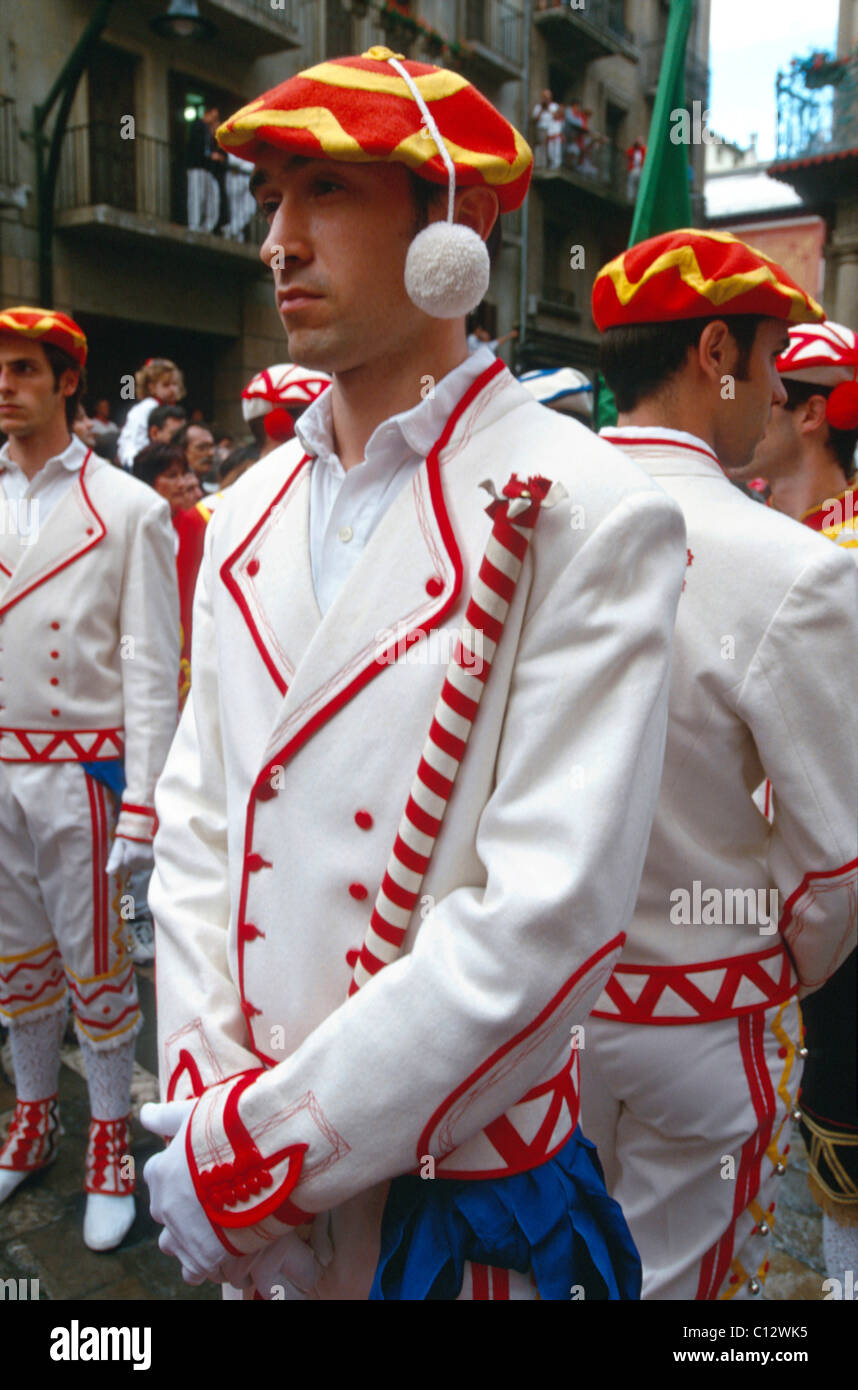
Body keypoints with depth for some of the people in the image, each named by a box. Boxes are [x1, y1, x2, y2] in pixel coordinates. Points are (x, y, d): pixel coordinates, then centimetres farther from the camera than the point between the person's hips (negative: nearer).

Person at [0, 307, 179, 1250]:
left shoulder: (129, 509, -6)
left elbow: (152, 667, -8)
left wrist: (142, 803, -13)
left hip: (81, 768, -4)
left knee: (94, 961, 6)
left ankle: (110, 1141, 25)